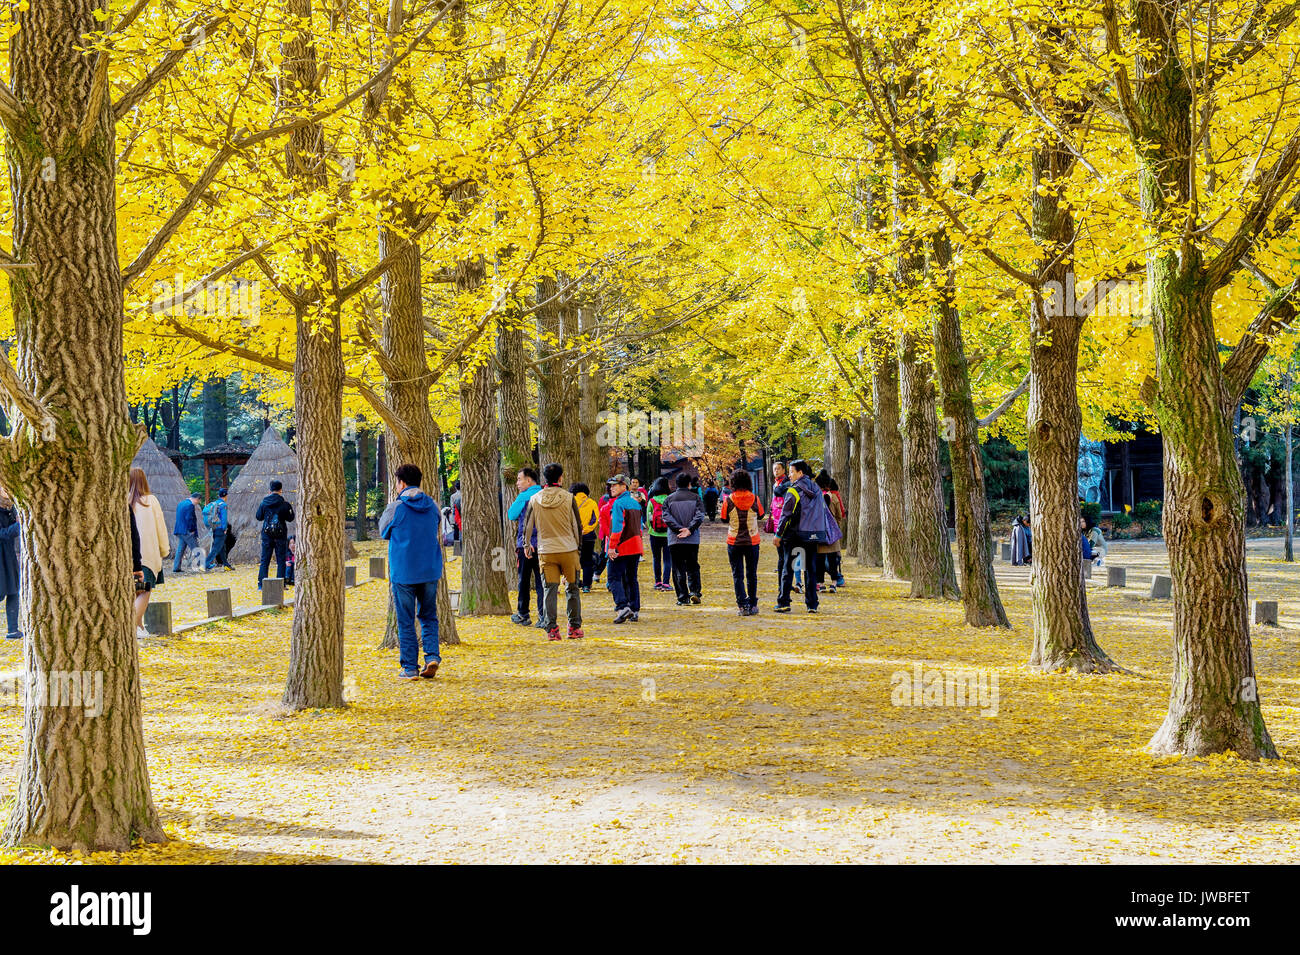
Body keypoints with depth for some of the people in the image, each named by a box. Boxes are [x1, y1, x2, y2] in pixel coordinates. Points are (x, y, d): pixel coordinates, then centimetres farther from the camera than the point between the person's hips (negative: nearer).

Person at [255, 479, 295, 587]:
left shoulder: (264, 503, -1)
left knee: (264, 560, 7)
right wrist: (290, 508, 14)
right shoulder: (283, 504, -9)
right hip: (280, 535, -2)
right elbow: (290, 518, 0)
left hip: (267, 534, 2)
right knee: (281, 561, 6)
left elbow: (258, 517, 10)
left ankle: (261, 584, 2)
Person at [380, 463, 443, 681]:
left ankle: (409, 667, 4)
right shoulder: (431, 505, 3)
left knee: (405, 621, 4)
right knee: (428, 616, 16)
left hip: (403, 572, -4)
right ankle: (432, 655, -2)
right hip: (430, 571, 4)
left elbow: (383, 531, 7)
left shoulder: (396, 508, -9)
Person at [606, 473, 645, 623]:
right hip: (636, 547, 8)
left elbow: (617, 527, -19)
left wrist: (612, 547, -18)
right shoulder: (636, 503, 14)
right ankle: (635, 611, 12)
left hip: (621, 548, -8)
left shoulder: (618, 504, -12)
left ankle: (622, 606, -20)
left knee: (614, 577, -4)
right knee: (631, 579, 13)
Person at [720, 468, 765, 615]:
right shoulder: (754, 499, -7)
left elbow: (724, 519, 2)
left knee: (737, 574, 3)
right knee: (752, 574, 13)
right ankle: (753, 605, 16)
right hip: (752, 541, 1)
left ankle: (742, 605, -7)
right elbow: (761, 515, 8)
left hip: (734, 542, -1)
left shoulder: (728, 500, -10)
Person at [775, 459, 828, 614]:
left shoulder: (793, 492, -10)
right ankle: (812, 605, 6)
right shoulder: (817, 491, 8)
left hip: (795, 535, -5)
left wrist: (778, 534, -1)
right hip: (813, 536, 5)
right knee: (811, 569, 9)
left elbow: (786, 515, -10)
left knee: (788, 569, 3)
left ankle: (783, 603, 1)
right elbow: (823, 512, 15)